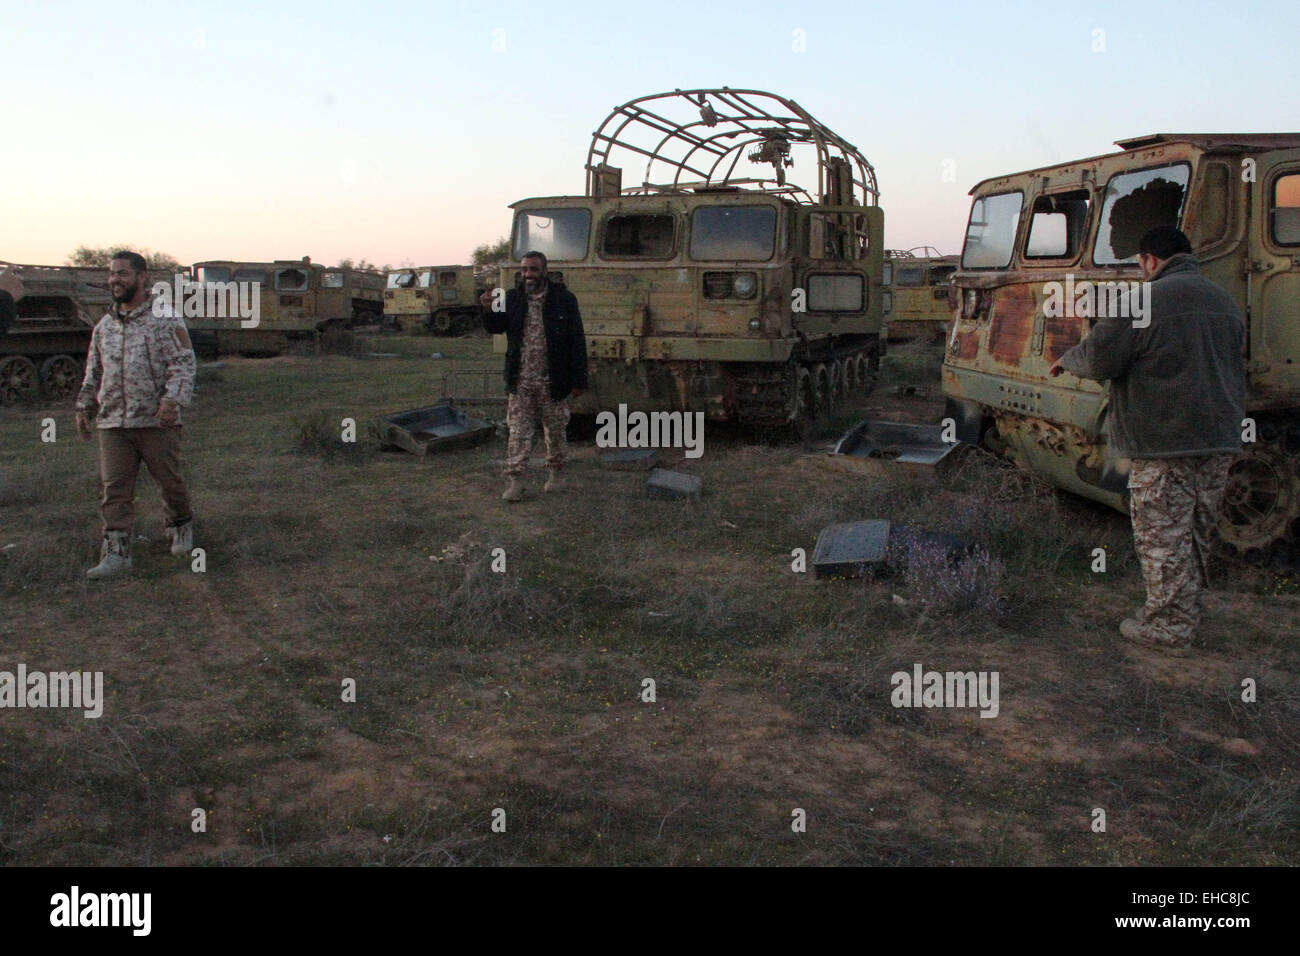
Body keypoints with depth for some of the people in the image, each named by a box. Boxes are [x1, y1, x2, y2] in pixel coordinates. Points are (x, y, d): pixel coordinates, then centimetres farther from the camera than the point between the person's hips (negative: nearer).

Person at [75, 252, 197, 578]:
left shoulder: (165, 319, -3)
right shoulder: (104, 326, 15)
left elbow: (183, 364, -10)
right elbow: (94, 373, 24)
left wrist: (173, 399, -22)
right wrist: (84, 407, 18)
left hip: (157, 421, -4)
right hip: (112, 423, 4)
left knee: (170, 480, 7)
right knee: (114, 489, -2)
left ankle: (181, 526, 32)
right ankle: (116, 552, -1)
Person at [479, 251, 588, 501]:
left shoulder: (564, 300, -3)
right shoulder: (512, 299, 5)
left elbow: (577, 342, -3)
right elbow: (495, 328, 5)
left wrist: (578, 380, -7)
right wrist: (489, 311, -18)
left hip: (553, 383, -1)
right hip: (520, 382, 2)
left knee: (555, 431, 13)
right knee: (518, 432, 0)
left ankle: (555, 474, 30)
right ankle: (515, 482, 2)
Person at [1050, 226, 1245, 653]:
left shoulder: (1142, 302, -13)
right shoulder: (1226, 302, 12)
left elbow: (1098, 359, -14)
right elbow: (1230, 367, 21)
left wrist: (1066, 361, 7)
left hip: (1164, 443, -8)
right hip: (1221, 440, 8)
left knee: (1163, 538, -1)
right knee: (1197, 534, 18)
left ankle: (1169, 629, 4)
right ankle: (1188, 613, 30)